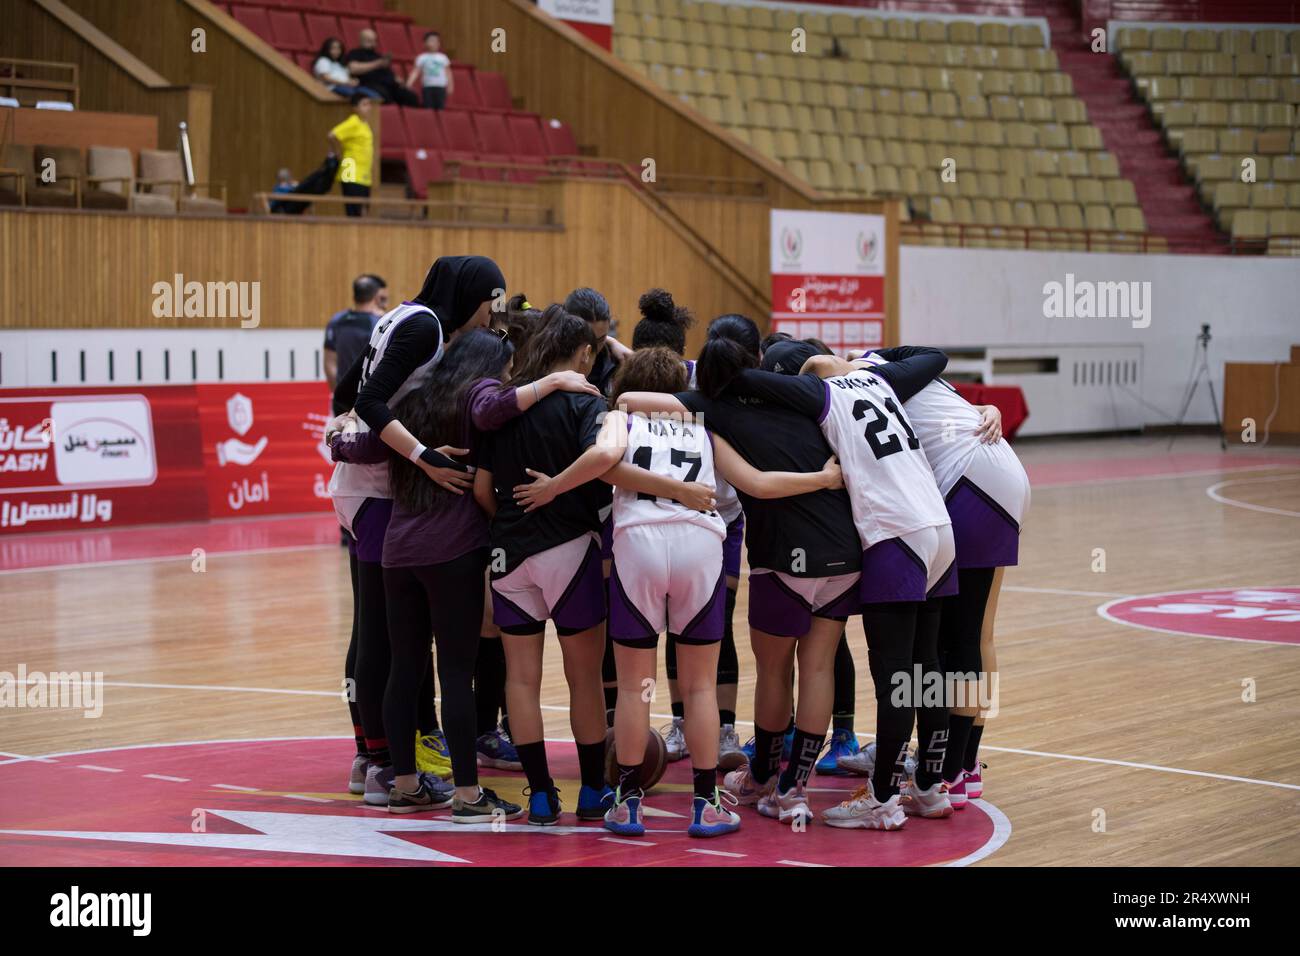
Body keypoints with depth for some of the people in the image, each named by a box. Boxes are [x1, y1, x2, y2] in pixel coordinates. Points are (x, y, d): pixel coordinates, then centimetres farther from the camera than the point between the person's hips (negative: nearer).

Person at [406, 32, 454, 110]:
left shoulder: (443, 58, 9)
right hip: (427, 87, -2)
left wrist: (450, 86, 8)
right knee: (428, 109, -6)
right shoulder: (422, 58, 2)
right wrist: (409, 84, -13)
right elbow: (415, 72, -2)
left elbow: (448, 73, 14)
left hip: (441, 87, 2)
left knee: (440, 109, -3)